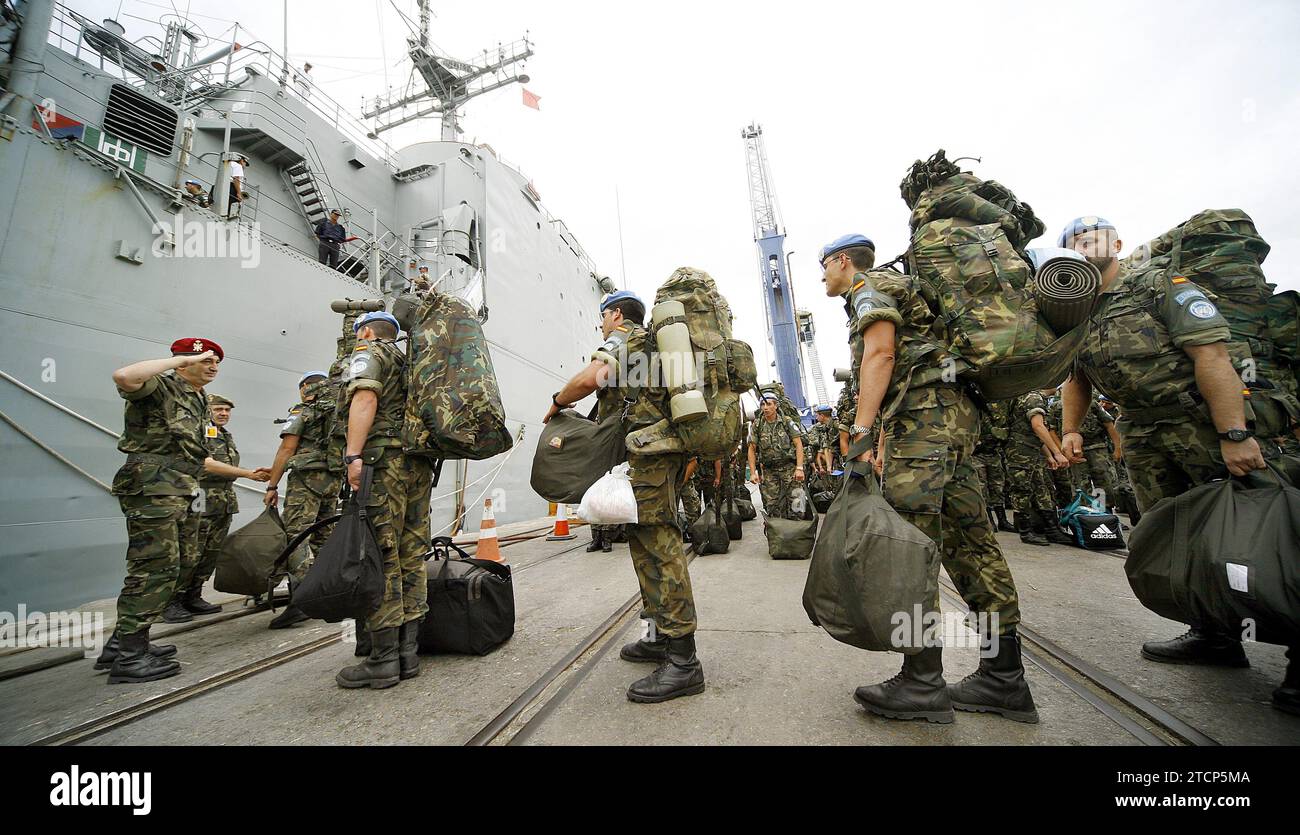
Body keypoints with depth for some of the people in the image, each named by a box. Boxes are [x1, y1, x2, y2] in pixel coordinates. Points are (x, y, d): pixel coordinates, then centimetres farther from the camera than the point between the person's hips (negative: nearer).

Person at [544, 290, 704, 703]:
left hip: (650, 445, -10)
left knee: (658, 541, -12)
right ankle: (664, 637, 20)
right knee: (645, 537, 13)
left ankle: (683, 661, -9)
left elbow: (589, 379, -16)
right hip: (669, 442, 10)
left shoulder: (622, 337, 1)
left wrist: (556, 403, 0)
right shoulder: (652, 340, 29)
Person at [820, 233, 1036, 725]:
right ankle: (1004, 679, 12)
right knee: (969, 541, 6)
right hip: (956, 411, 10)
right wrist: (889, 442, 24)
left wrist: (861, 431, -20)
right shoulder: (896, 289, 32)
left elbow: (880, 354, -14)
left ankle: (922, 684, -5)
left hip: (923, 415, -10)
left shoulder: (867, 287, 4)